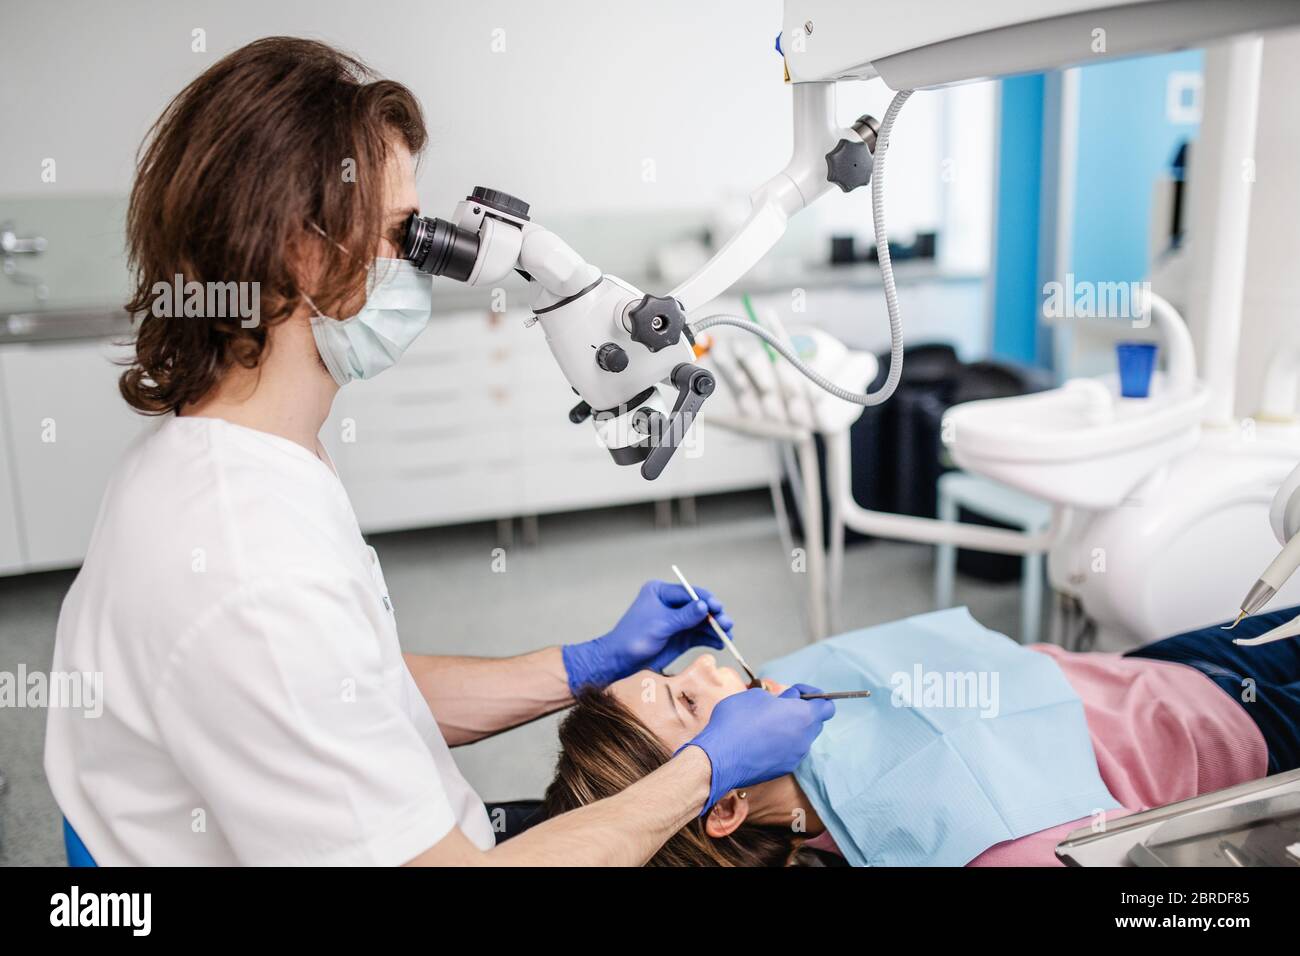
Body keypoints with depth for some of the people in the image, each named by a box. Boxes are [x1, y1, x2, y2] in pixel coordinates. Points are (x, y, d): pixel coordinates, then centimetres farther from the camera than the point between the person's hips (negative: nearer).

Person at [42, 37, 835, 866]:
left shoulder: (207, 455, 0)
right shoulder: (255, 581, -33)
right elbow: (426, 857, -25)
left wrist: (592, 665, 3)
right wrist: (708, 768, -16)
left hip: (421, 827, 8)